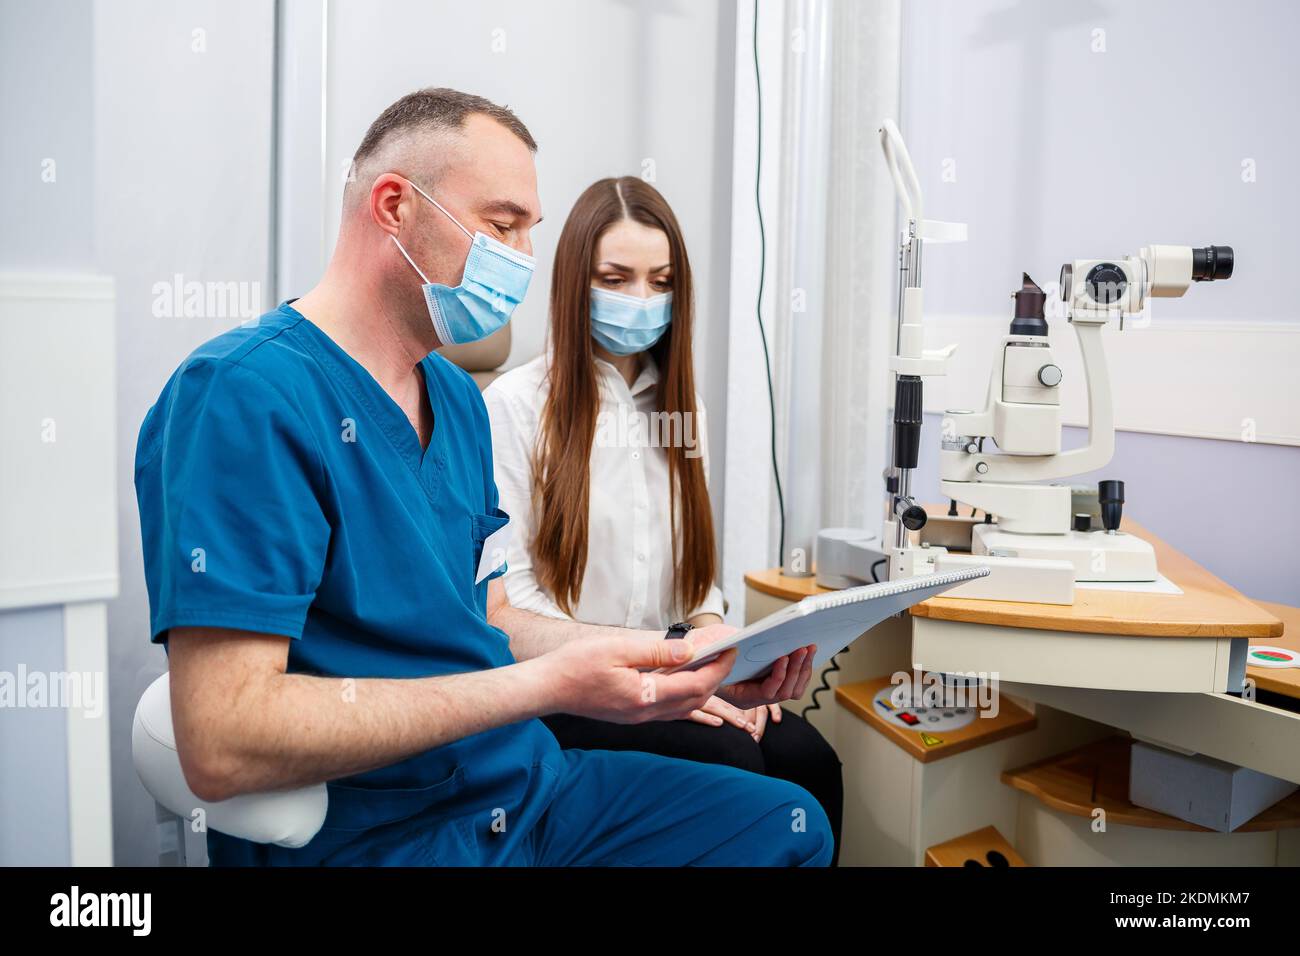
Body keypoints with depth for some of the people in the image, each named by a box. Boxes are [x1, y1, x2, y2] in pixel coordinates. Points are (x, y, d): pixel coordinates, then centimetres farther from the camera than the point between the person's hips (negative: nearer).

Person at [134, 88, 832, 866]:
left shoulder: (458, 399, 10)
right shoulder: (247, 393, -19)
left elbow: (488, 620, 12)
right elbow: (221, 747, -25)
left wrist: (694, 663, -1)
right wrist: (547, 685, -26)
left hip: (527, 786, 8)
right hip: (367, 829, -8)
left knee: (790, 823, 9)